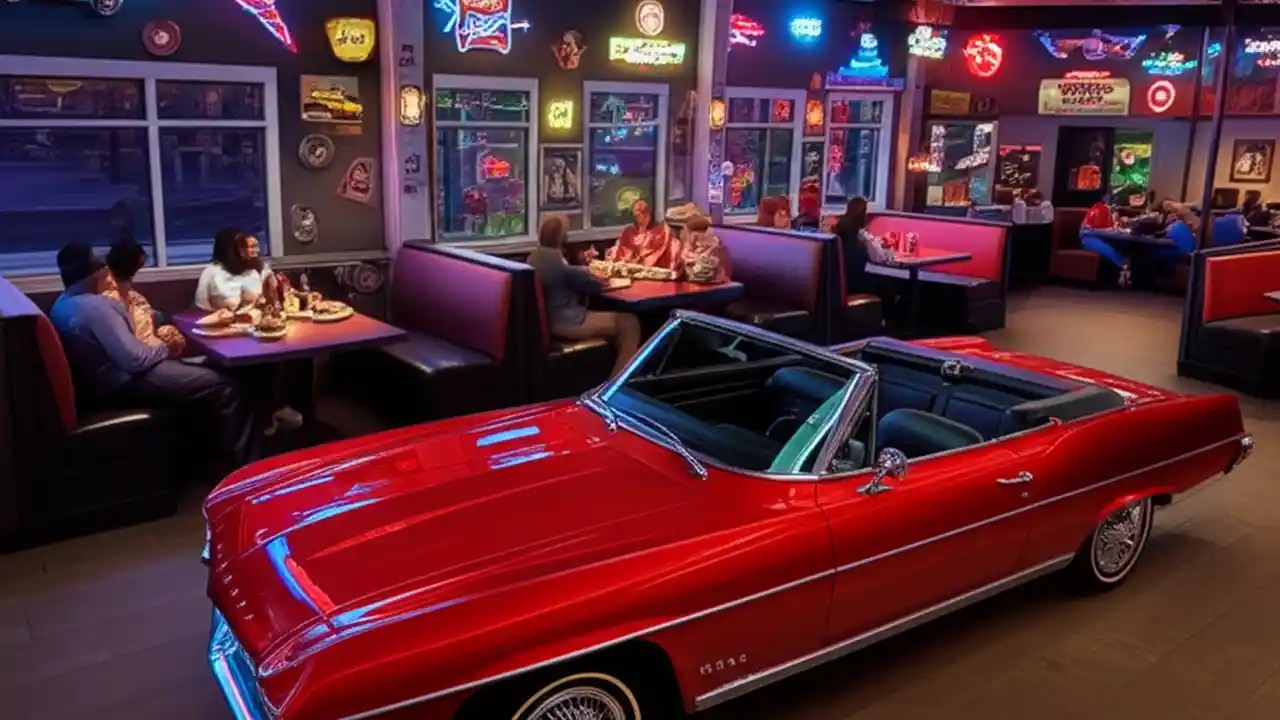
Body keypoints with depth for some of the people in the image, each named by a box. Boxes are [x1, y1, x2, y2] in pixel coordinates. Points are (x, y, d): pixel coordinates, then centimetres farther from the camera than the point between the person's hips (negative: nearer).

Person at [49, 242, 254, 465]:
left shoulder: (62, 305, 9)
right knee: (222, 389, -13)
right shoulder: (94, 306, -23)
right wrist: (163, 348, -6)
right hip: (123, 384, -11)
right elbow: (135, 359, -25)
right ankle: (243, 462, -2)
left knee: (202, 371, 21)